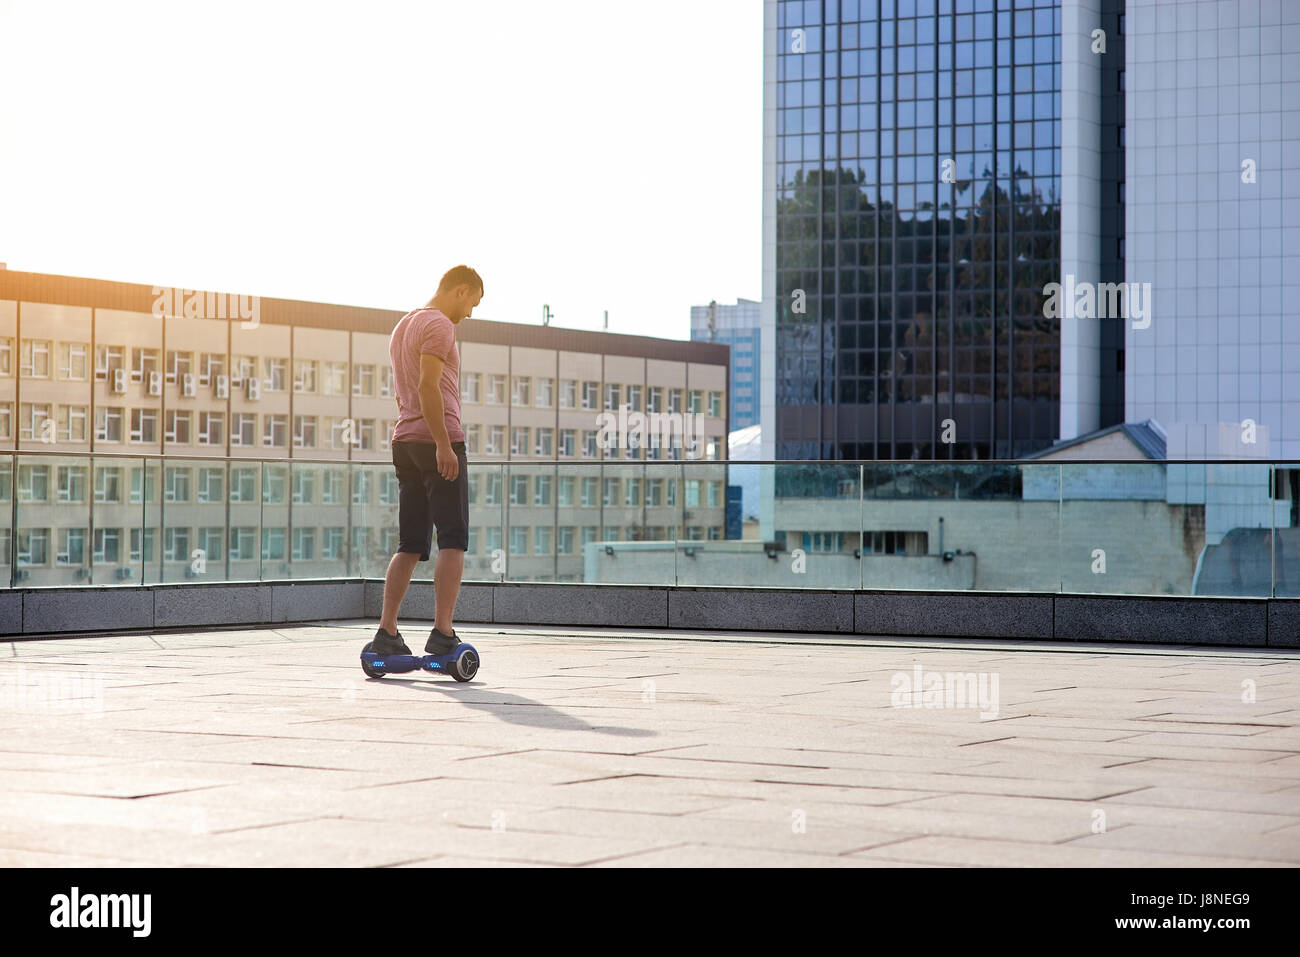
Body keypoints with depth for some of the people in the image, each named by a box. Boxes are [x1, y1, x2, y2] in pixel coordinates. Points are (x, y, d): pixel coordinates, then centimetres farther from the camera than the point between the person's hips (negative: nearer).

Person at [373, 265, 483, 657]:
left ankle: (387, 632, 3)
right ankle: (442, 632, -15)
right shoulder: (439, 325, -7)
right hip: (437, 439, -9)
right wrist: (444, 445, -22)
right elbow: (428, 386, -19)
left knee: (410, 546, 8)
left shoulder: (403, 326, 23)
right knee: (453, 541, -8)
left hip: (405, 442, 9)